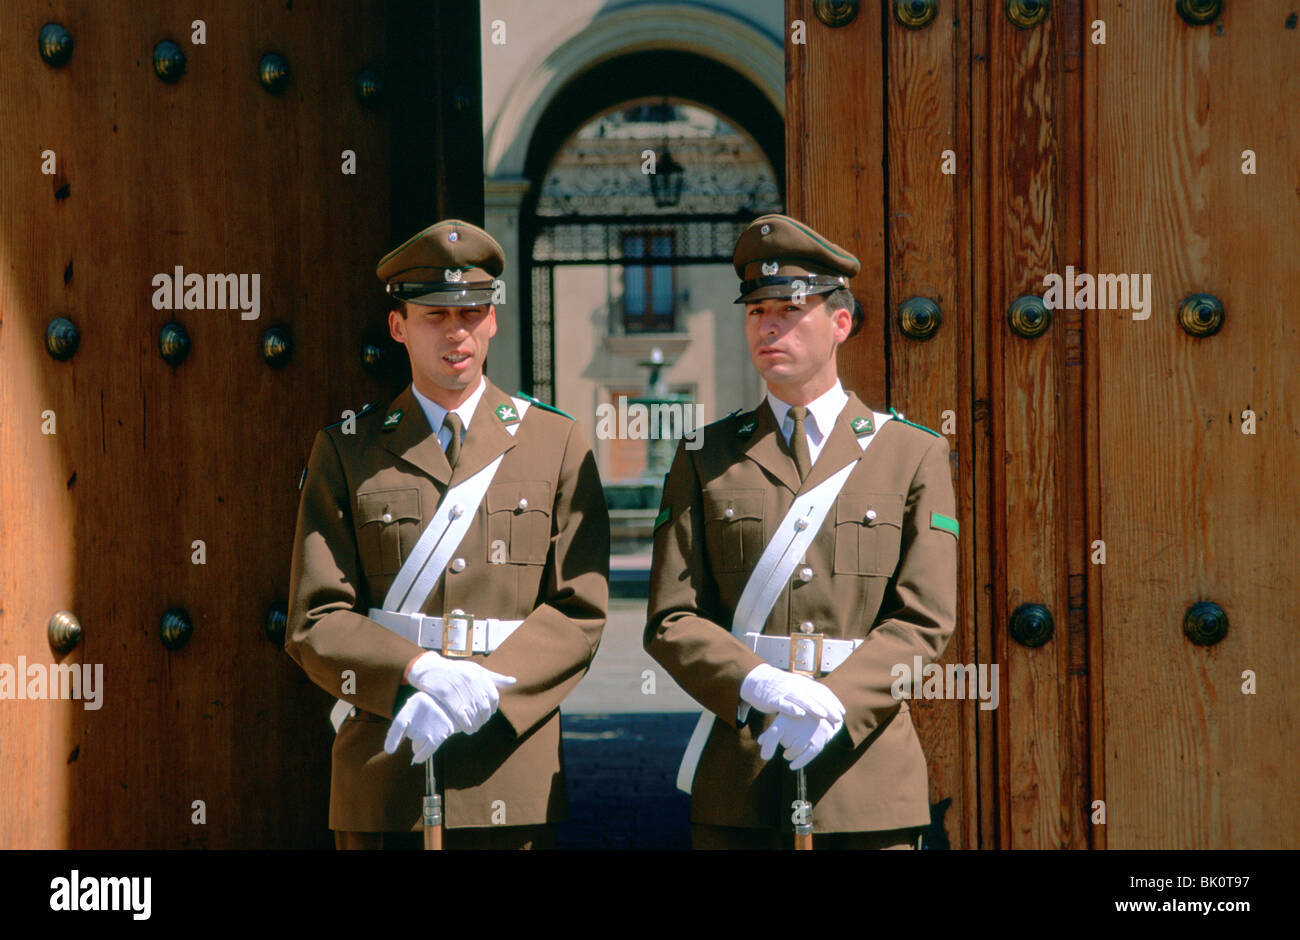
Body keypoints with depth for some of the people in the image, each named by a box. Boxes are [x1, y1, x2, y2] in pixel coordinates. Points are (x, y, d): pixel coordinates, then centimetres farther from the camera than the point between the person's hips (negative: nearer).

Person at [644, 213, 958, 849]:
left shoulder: (914, 455, 5)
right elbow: (671, 619, 2)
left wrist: (833, 706, -17)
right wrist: (759, 685, -16)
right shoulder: (705, 459, 8)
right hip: (738, 781, 1)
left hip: (866, 778, -1)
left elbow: (925, 621, -3)